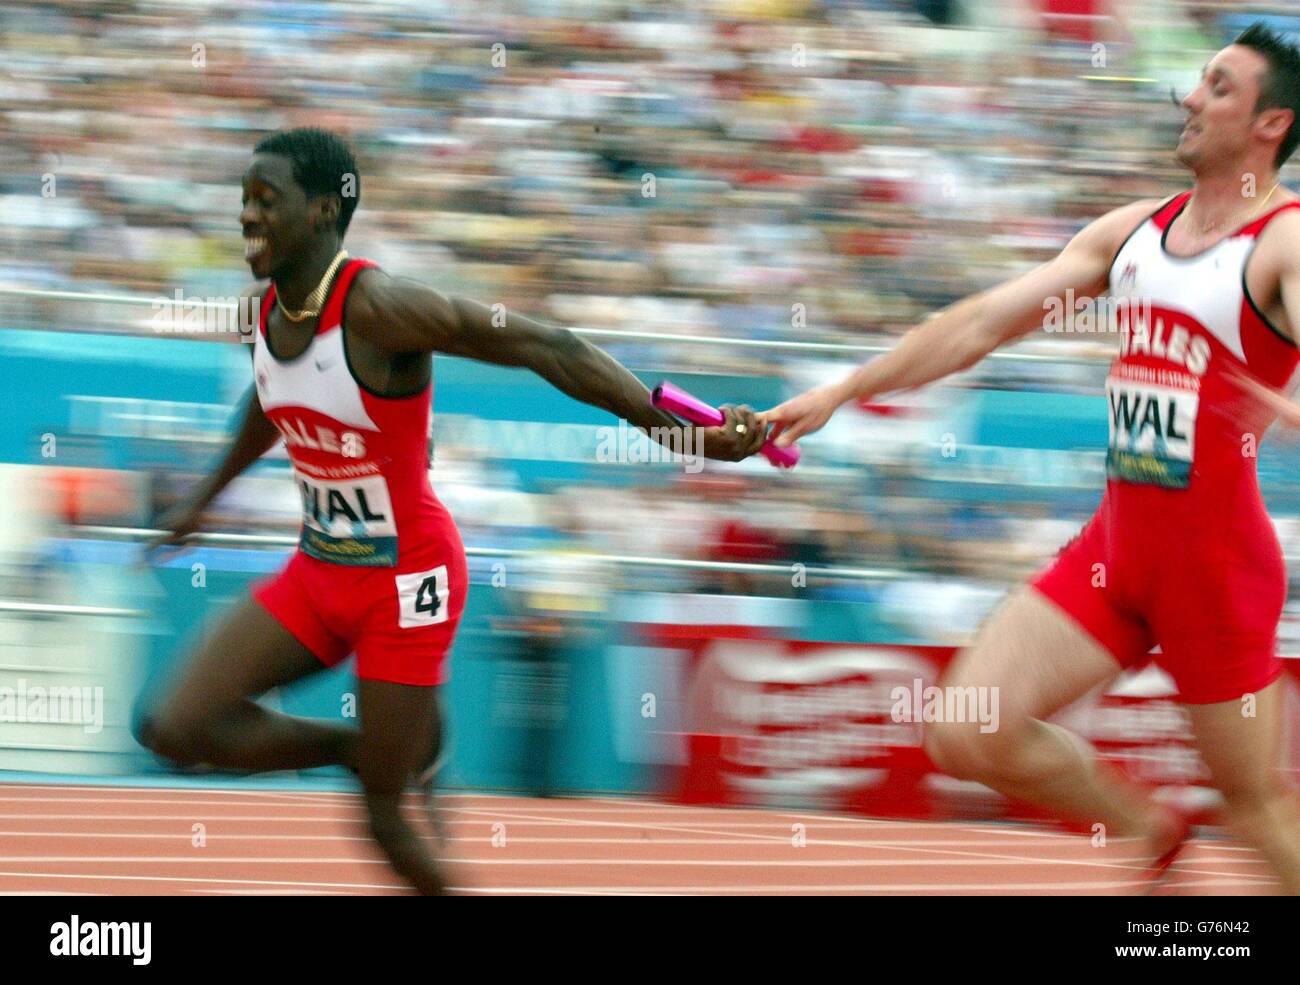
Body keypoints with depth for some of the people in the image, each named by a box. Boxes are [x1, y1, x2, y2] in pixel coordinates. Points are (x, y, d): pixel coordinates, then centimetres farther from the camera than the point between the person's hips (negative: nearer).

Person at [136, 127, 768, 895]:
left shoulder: (377, 307, -24)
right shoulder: (269, 312, 0)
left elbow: (548, 349, -27)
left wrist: (681, 431, -34)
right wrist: (207, 498, 39)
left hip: (407, 579, -7)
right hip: (319, 572, 7)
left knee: (385, 815, -3)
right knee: (178, 730, -4)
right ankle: (367, 748, 17)